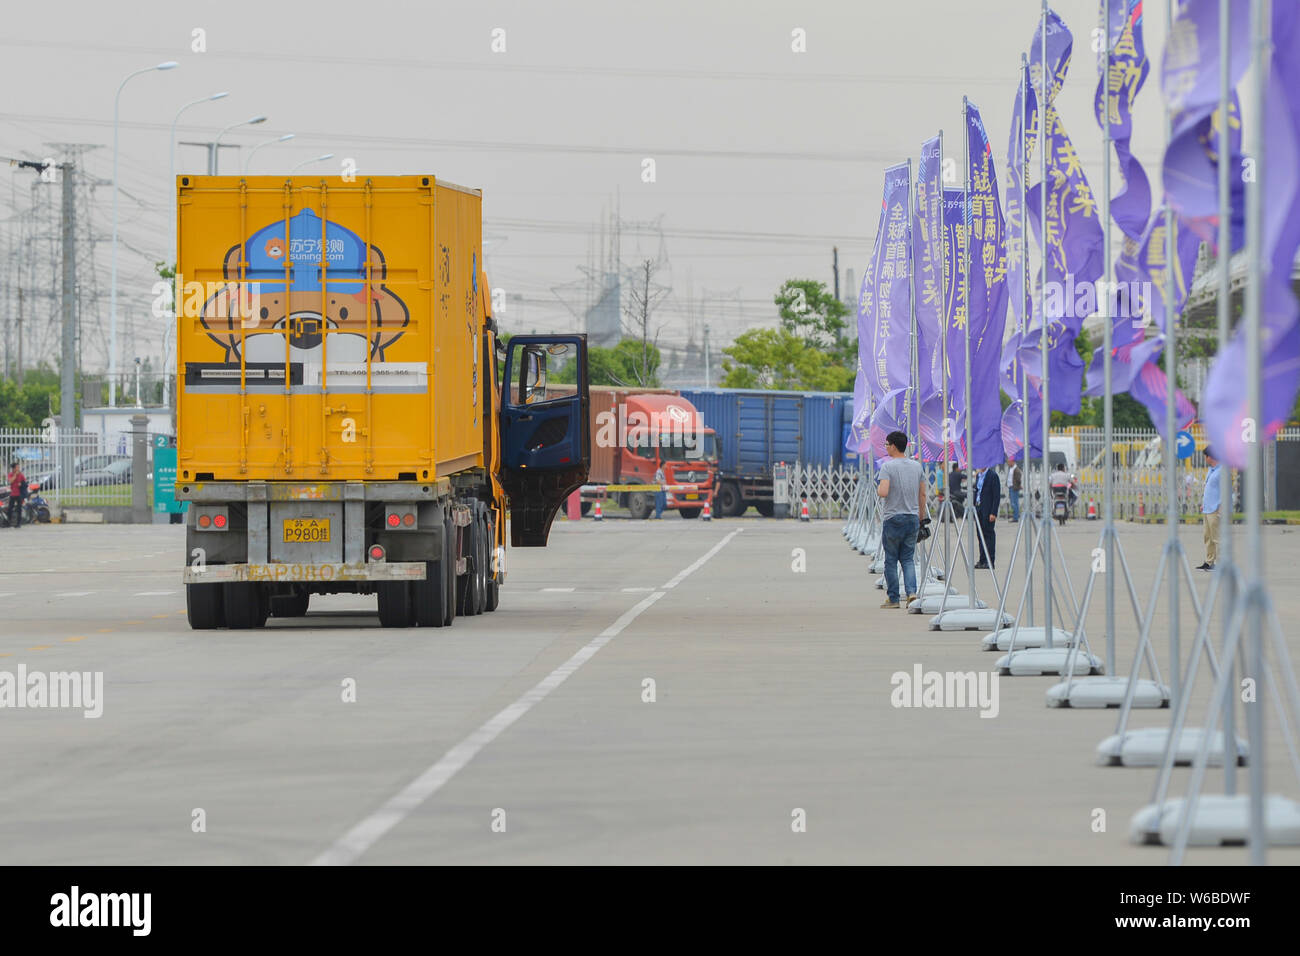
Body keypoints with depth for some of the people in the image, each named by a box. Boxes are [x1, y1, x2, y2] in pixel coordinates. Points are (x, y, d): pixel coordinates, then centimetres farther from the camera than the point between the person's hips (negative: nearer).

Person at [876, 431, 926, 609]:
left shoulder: (887, 467, -11)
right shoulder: (917, 466, 7)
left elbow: (883, 492, -23)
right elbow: (922, 495, 11)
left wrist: (877, 487, 0)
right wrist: (920, 518, 19)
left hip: (893, 519, -5)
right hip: (912, 518, 5)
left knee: (891, 560, 5)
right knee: (908, 559, 10)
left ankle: (893, 599, 8)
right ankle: (911, 591, -9)